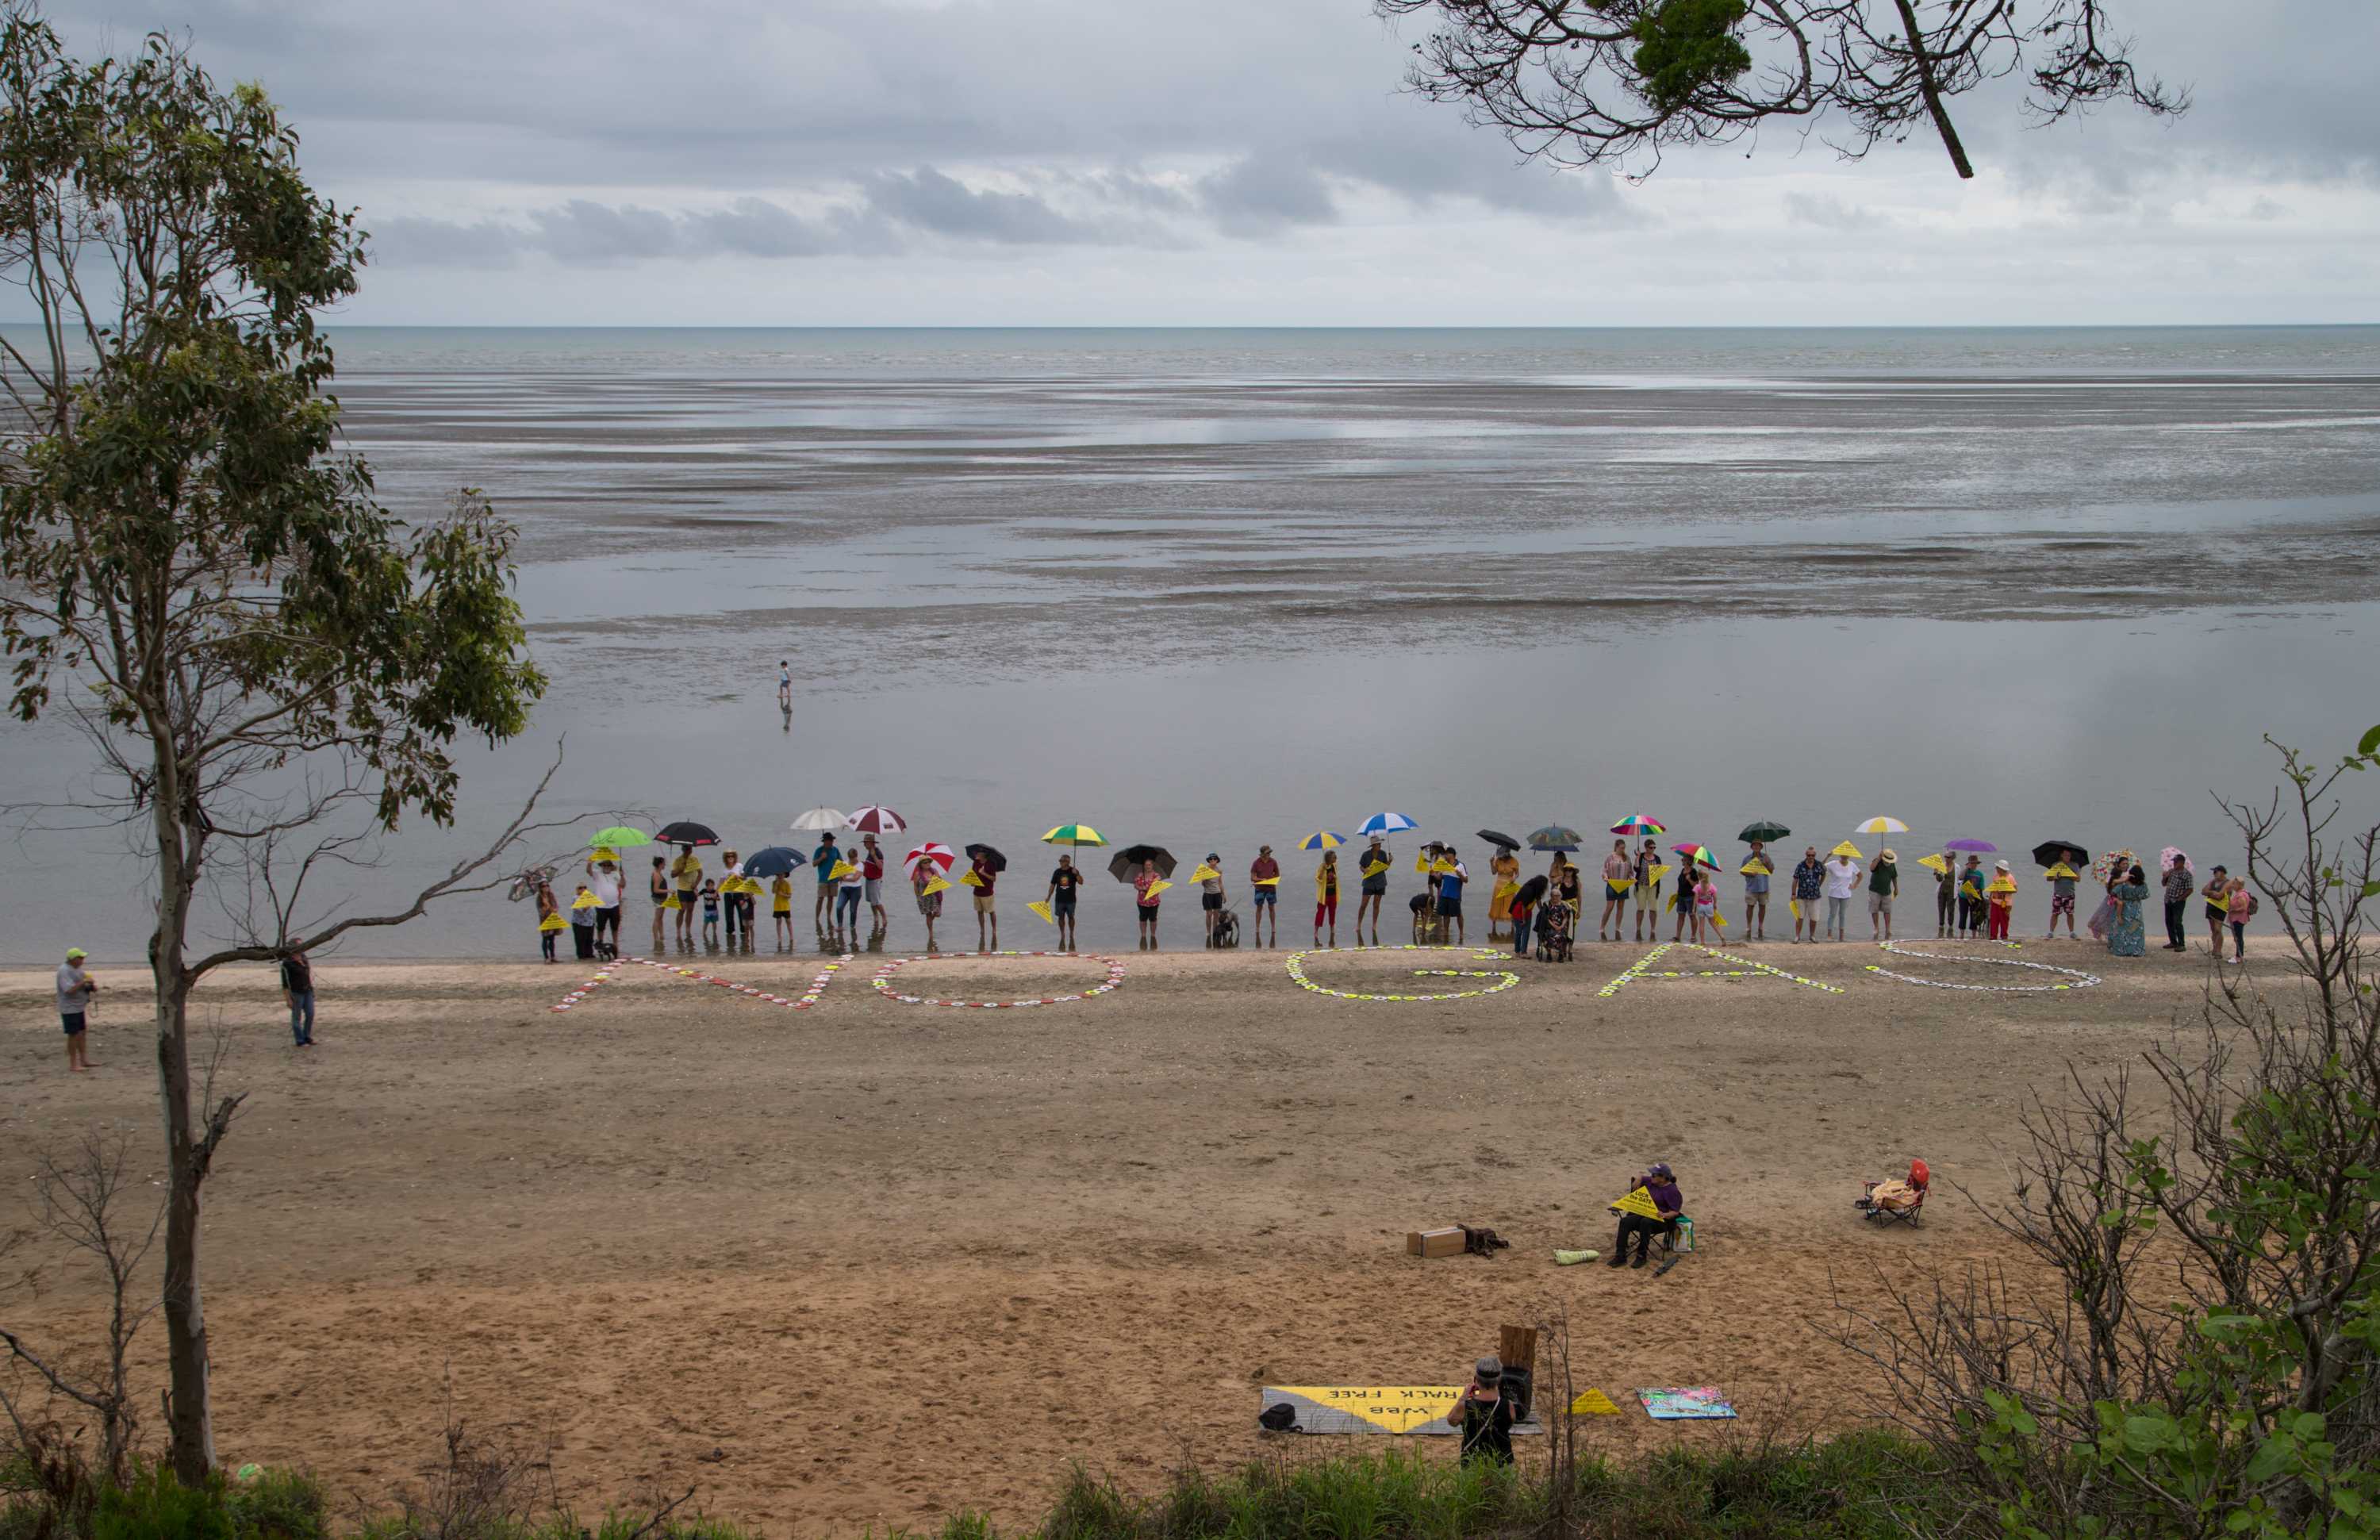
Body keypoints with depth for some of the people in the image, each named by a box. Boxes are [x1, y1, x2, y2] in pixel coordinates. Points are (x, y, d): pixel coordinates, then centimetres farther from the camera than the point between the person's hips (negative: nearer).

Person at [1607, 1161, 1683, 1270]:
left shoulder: (1672, 1190, -10)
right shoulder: (1651, 1182, 11)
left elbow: (1675, 1212, -15)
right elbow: (1641, 1179, 34)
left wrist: (1664, 1215, -33)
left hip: (1662, 1220, -7)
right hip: (1645, 1215, 7)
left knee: (1645, 1222, -40)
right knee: (1625, 1221, -20)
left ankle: (1641, 1256, -33)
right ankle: (1620, 1255, -25)